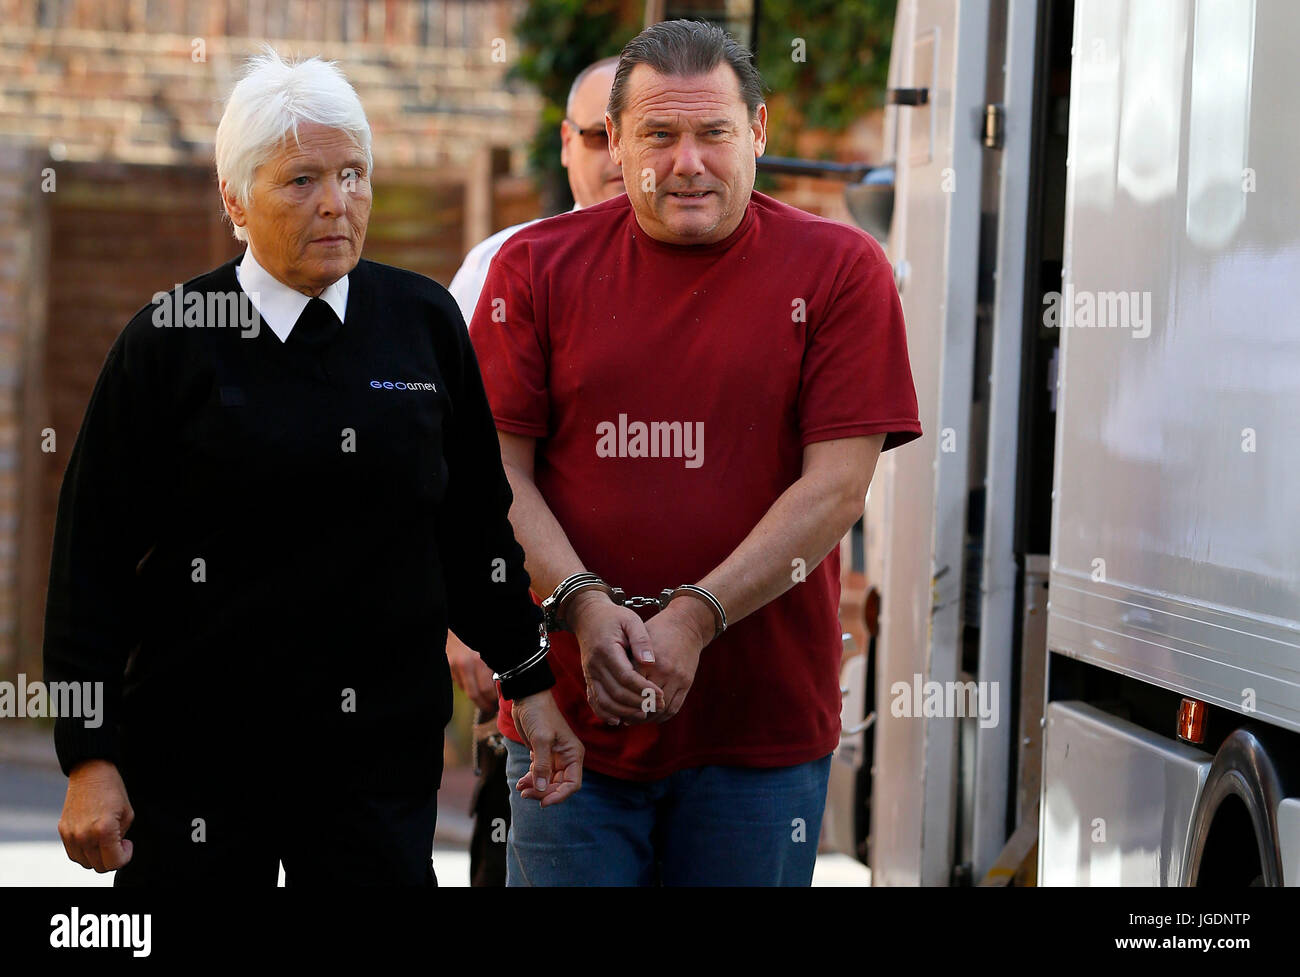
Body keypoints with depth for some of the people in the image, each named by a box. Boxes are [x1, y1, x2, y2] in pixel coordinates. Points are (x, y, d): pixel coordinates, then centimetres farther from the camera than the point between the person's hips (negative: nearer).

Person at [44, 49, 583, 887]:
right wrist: (89, 759, -7)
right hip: (197, 756, -2)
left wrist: (530, 681, 11)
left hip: (384, 754, 2)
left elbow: (475, 527, 13)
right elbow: (93, 562, -3)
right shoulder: (173, 340, -3)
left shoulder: (426, 323, 5)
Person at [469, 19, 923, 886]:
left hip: (764, 724, -1)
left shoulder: (839, 271, 0)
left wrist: (694, 620, -15)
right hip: (570, 717, 1)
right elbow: (498, 469, 1)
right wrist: (583, 605, -15)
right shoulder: (539, 268, 5)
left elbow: (836, 489, -6)